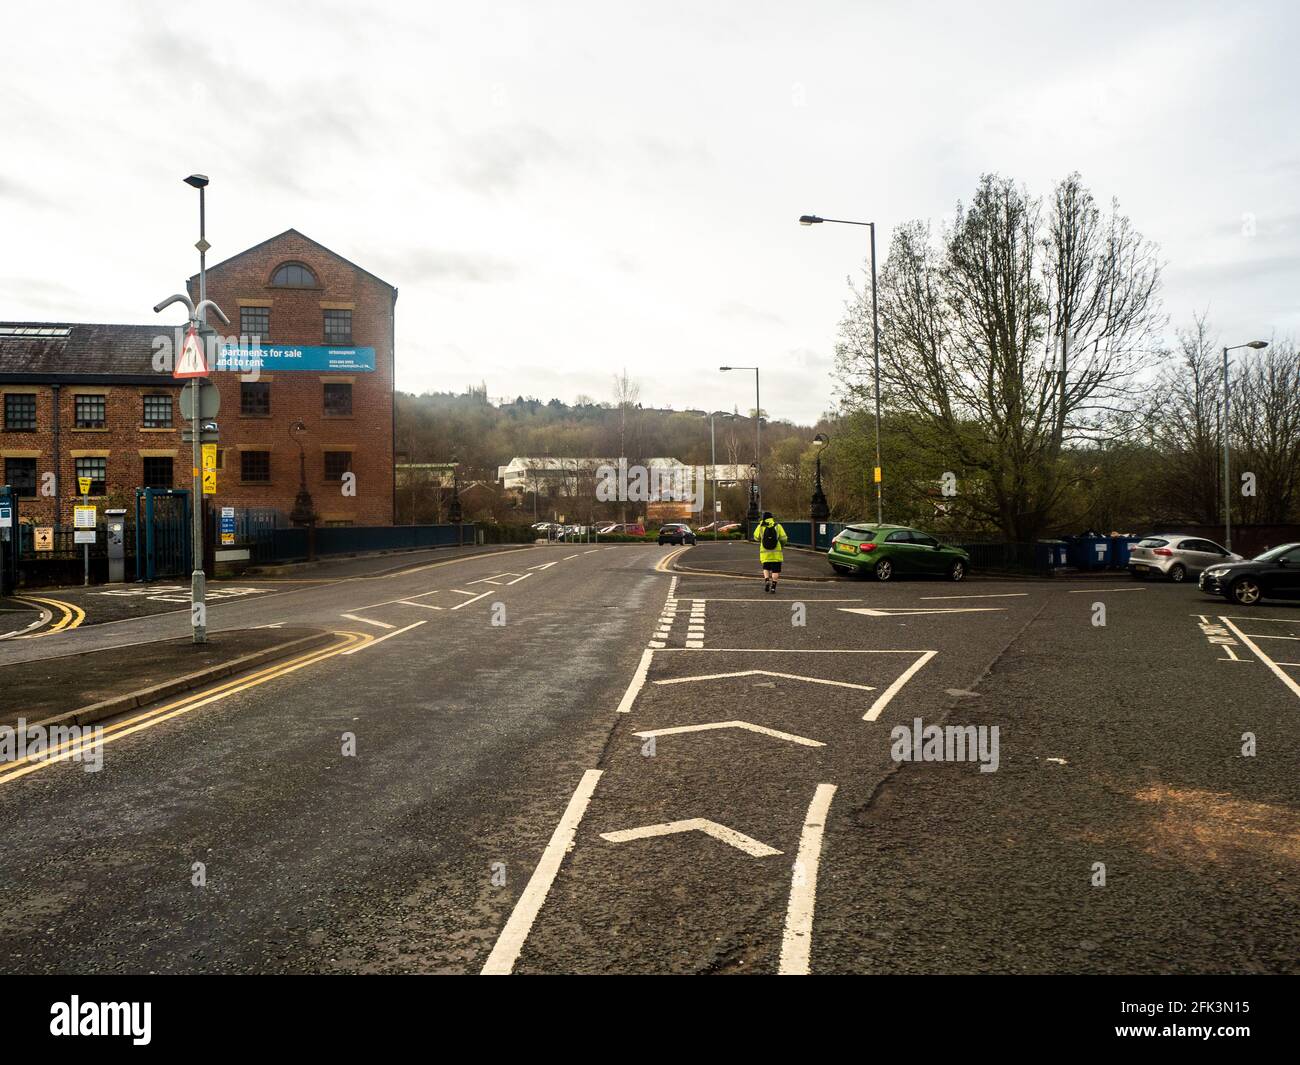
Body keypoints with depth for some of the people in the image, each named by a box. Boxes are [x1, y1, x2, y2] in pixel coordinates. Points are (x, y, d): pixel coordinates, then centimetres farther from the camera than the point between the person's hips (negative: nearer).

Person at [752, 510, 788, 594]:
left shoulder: (760, 526, -1)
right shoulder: (777, 525, -2)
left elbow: (756, 538, 8)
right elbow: (784, 538, -3)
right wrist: (782, 545, 16)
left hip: (765, 553, 1)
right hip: (776, 552, -1)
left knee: (766, 568, 19)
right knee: (775, 570, 7)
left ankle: (766, 580, -5)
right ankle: (773, 586, -3)